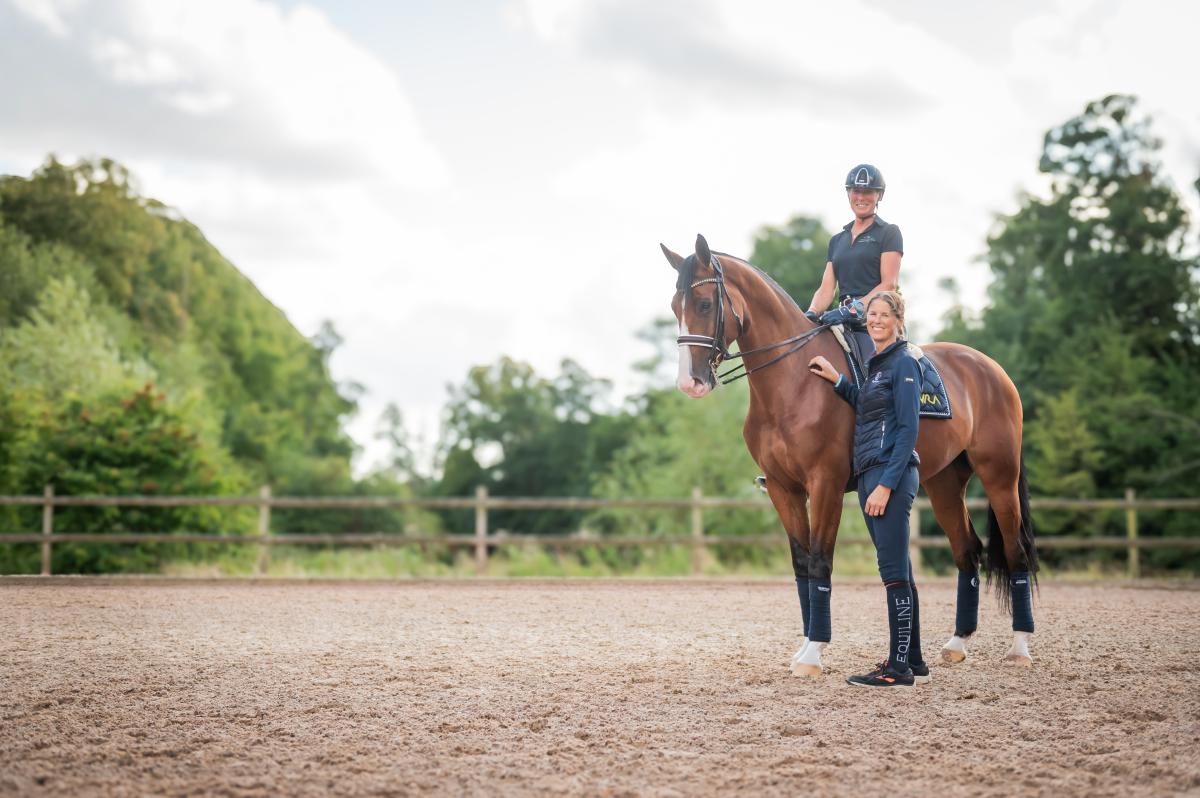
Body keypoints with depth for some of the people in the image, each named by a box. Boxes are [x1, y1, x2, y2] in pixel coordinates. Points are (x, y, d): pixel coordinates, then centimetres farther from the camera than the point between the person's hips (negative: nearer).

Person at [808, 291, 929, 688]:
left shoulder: (903, 364, -9)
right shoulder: (875, 364, 18)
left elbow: (908, 430, -15)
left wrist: (886, 484, -20)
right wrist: (837, 380, 17)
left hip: (891, 473, -10)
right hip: (870, 475, 10)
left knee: (894, 570, -9)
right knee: (898, 572, 12)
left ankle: (899, 668, -8)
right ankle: (913, 662, 18)